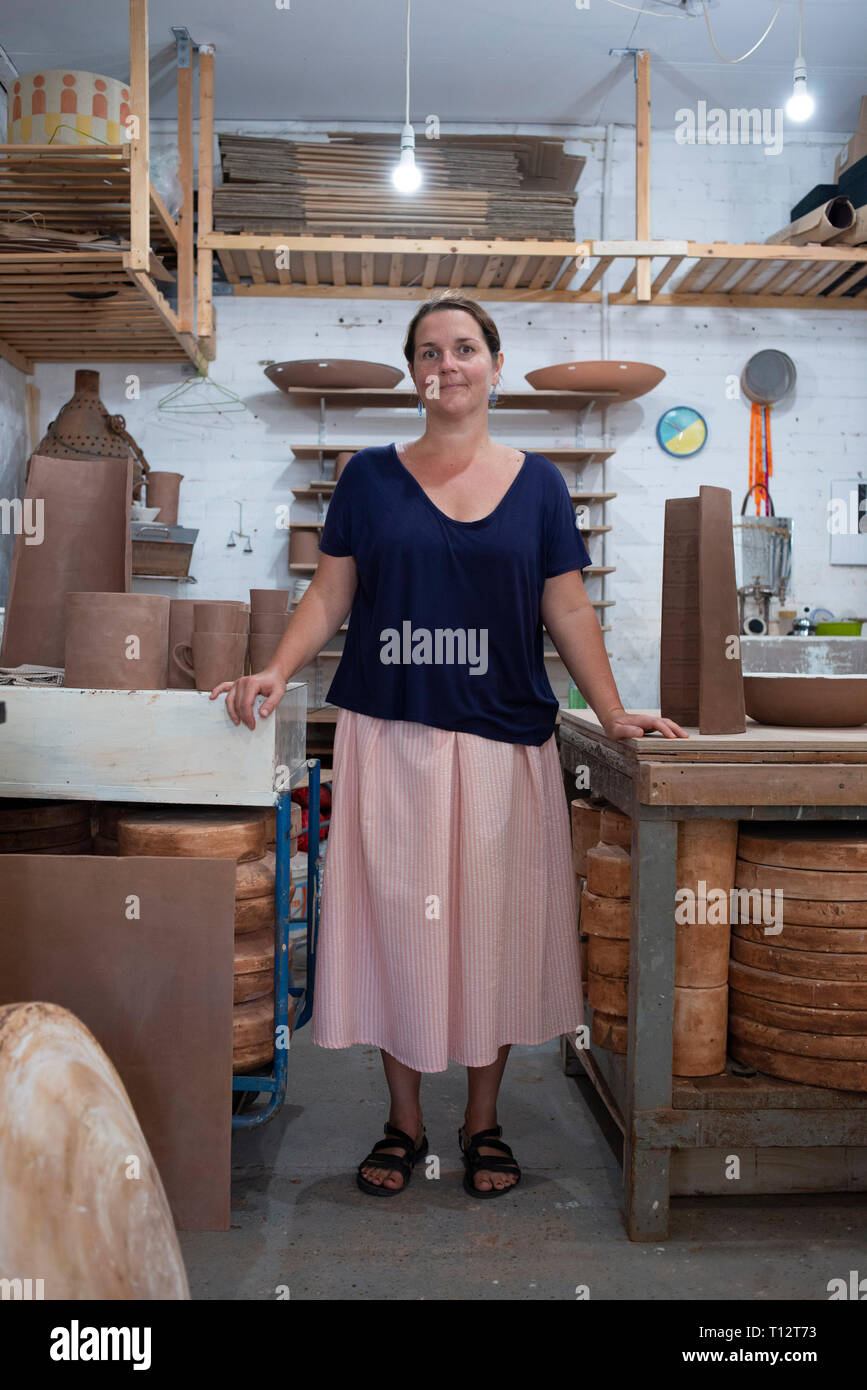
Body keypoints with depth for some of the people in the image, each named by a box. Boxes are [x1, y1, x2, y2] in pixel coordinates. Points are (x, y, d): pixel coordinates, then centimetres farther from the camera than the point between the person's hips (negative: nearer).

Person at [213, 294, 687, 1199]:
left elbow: (567, 611, 7)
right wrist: (277, 670, -10)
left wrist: (613, 714, 0)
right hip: (391, 736, 0)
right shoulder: (370, 477, 6)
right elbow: (330, 595, 4)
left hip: (503, 741, 1)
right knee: (395, 919, 5)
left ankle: (483, 1123, 25)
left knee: (493, 923, 7)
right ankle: (404, 1124, 23)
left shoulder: (537, 483, 7)